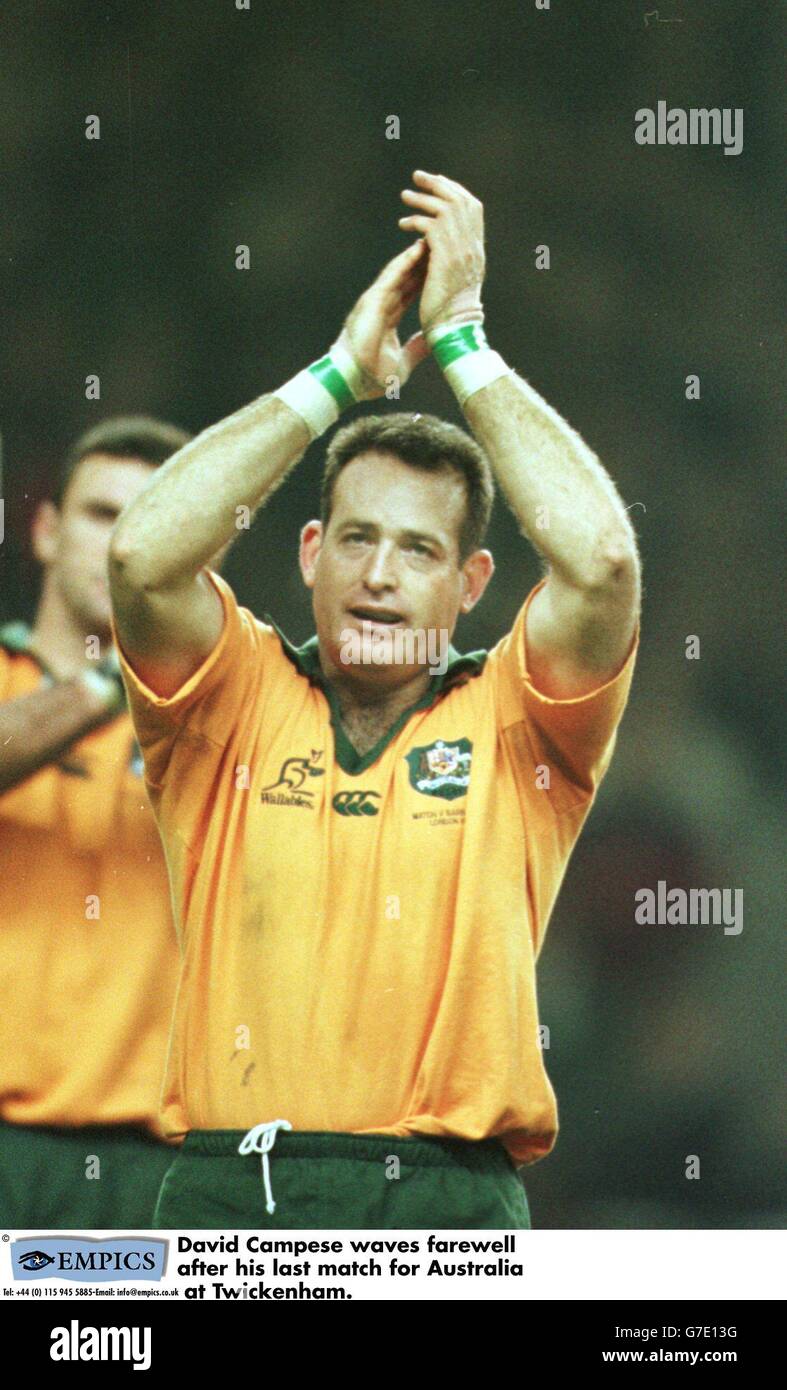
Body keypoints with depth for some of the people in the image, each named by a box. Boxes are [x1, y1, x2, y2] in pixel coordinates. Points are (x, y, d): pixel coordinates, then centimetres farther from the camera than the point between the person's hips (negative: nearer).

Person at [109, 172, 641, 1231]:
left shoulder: (508, 726, 11)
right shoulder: (243, 700, 12)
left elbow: (601, 558, -6)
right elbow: (144, 555, -6)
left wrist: (460, 341, 3)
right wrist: (341, 374, 1)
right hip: (231, 1198, 1)